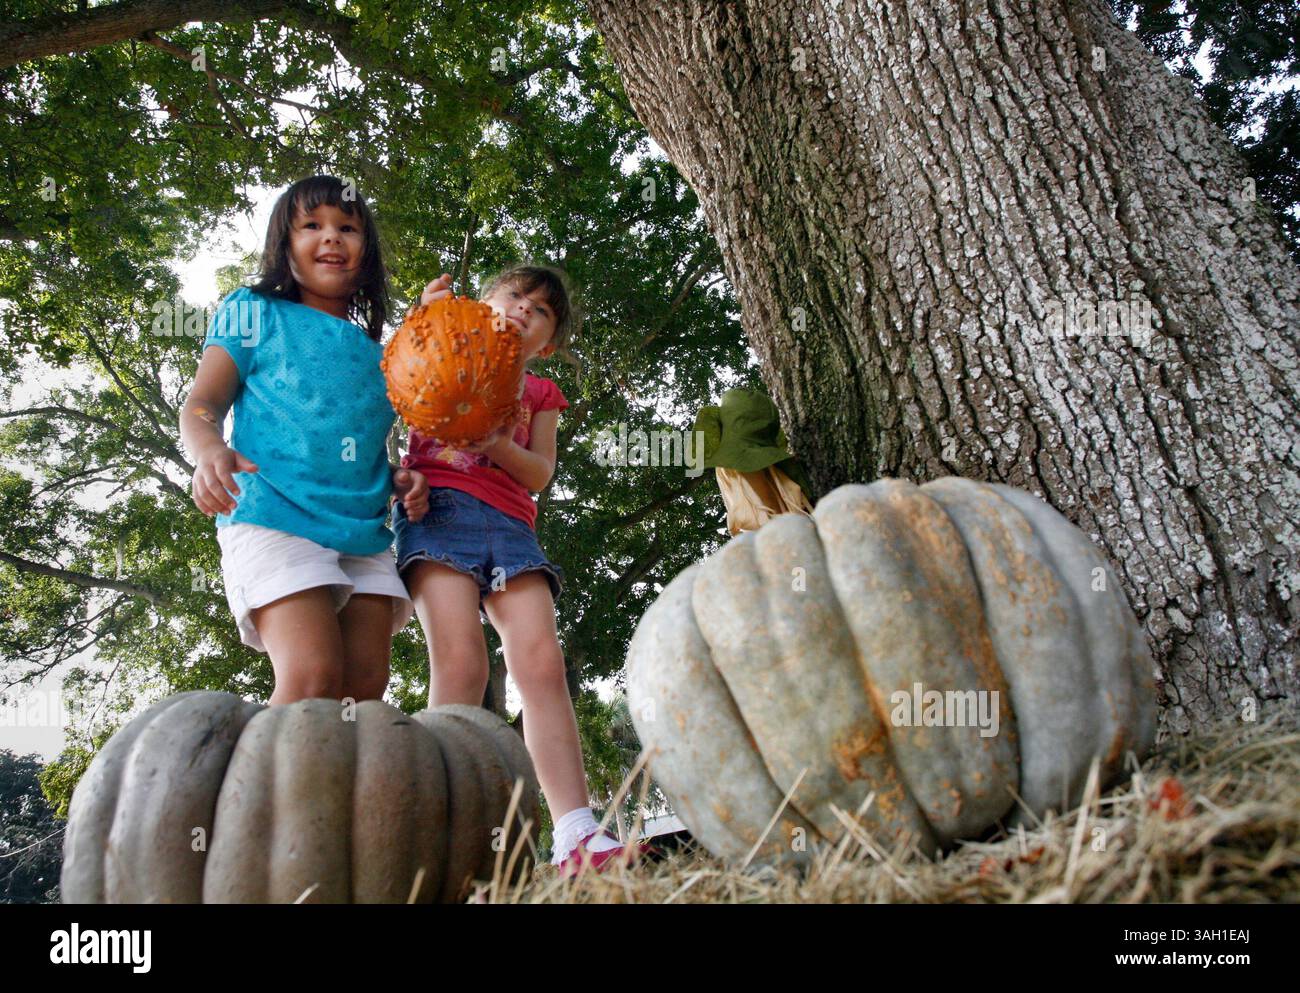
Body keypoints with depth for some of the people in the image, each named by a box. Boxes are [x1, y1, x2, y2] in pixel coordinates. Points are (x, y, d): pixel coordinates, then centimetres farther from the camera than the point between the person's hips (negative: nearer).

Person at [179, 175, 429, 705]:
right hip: (275, 517, -5)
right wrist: (209, 450, -19)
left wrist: (400, 480, 6)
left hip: (365, 535, 5)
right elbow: (202, 405, 5)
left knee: (365, 688, -5)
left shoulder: (375, 351, 23)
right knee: (314, 680, -22)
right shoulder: (255, 312, 11)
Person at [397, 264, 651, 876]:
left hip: (510, 523, 3)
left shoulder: (540, 394, 28)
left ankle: (578, 838, -19)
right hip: (437, 503, -3)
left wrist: (500, 446, -11)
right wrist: (424, 322, 1)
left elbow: (540, 473, 11)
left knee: (542, 664, -14)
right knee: (461, 661, -22)